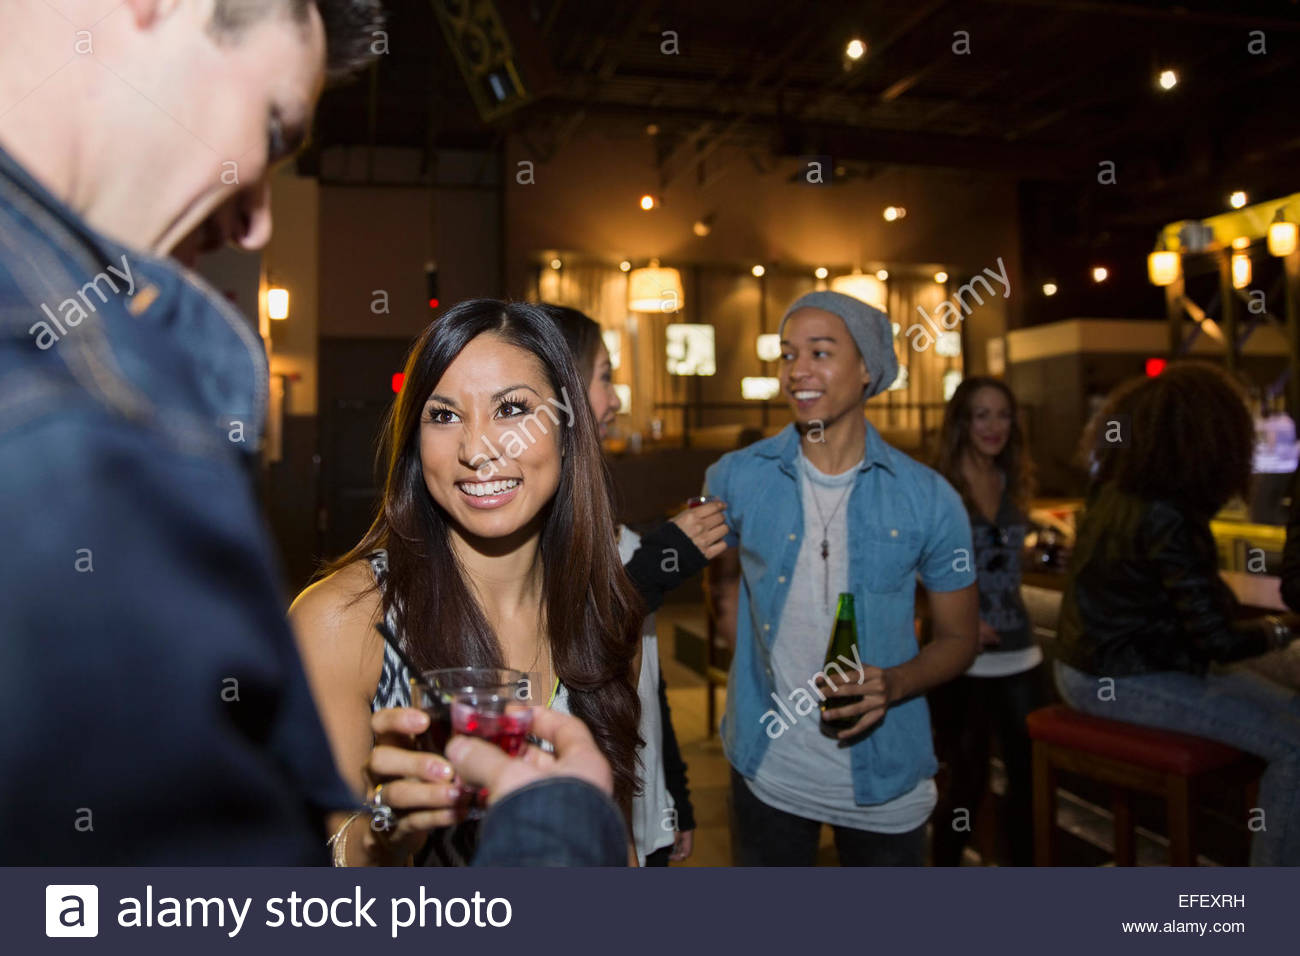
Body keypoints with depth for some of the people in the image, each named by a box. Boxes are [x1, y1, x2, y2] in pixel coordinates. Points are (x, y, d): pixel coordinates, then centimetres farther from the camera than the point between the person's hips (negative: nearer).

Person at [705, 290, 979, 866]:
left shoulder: (928, 499, -8)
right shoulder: (734, 479, -5)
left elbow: (958, 638, 0)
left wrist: (891, 685, -18)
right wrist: (758, 665, -1)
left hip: (885, 777, 0)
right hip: (767, 767, 1)